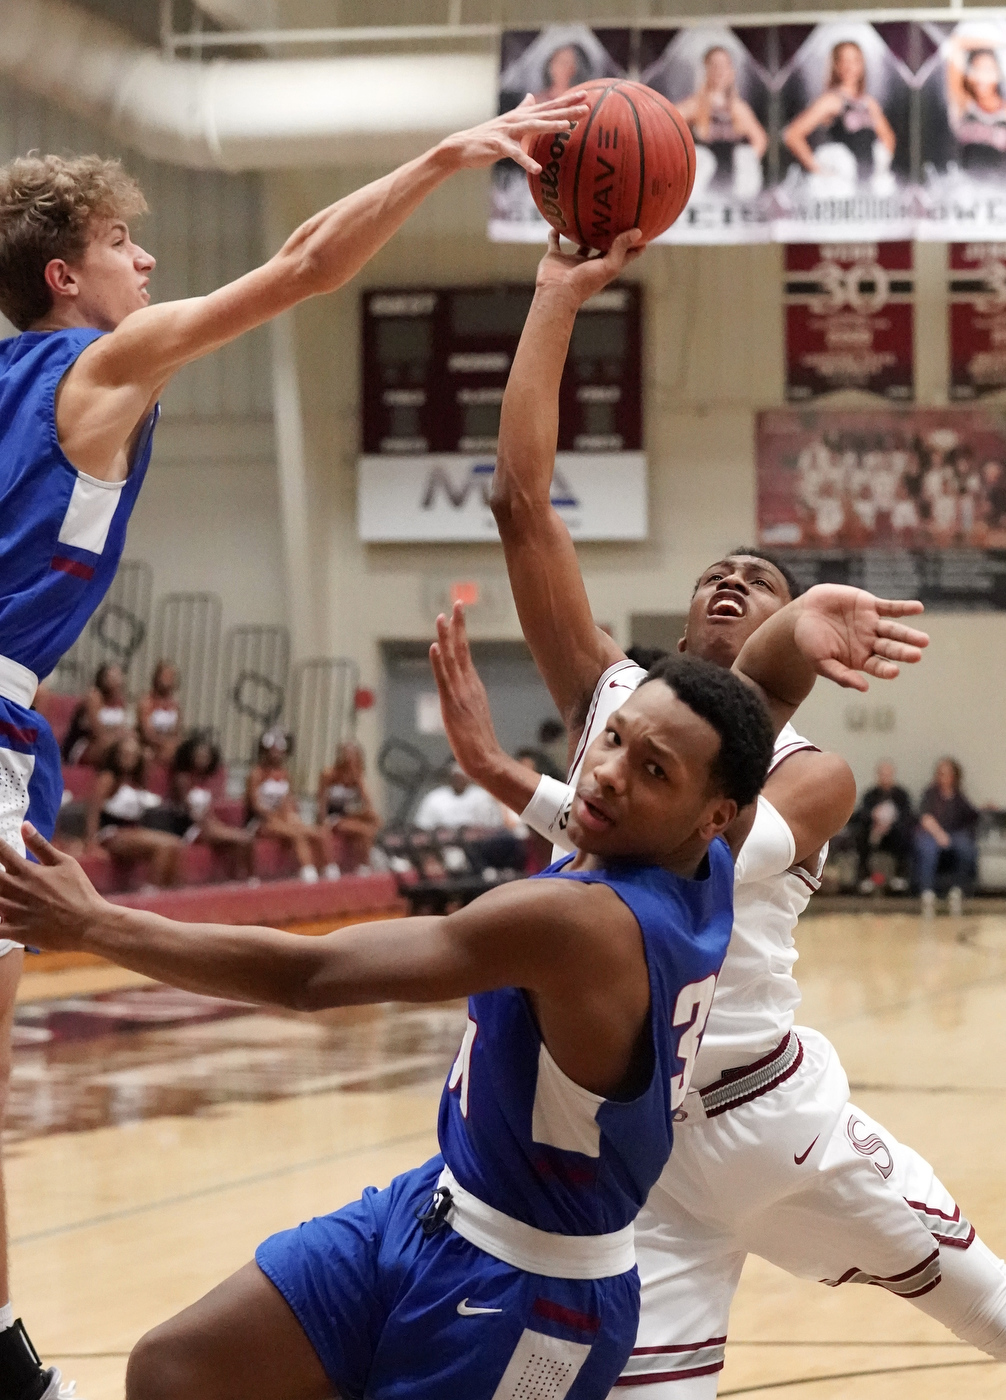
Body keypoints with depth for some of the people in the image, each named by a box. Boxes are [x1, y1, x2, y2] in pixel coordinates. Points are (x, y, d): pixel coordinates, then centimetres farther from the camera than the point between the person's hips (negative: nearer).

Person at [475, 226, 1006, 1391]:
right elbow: (522, 501, -4)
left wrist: (502, 777, -32)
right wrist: (559, 295, -5)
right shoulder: (612, 703, 4)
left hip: (779, 1111, -1)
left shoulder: (812, 776, -3)